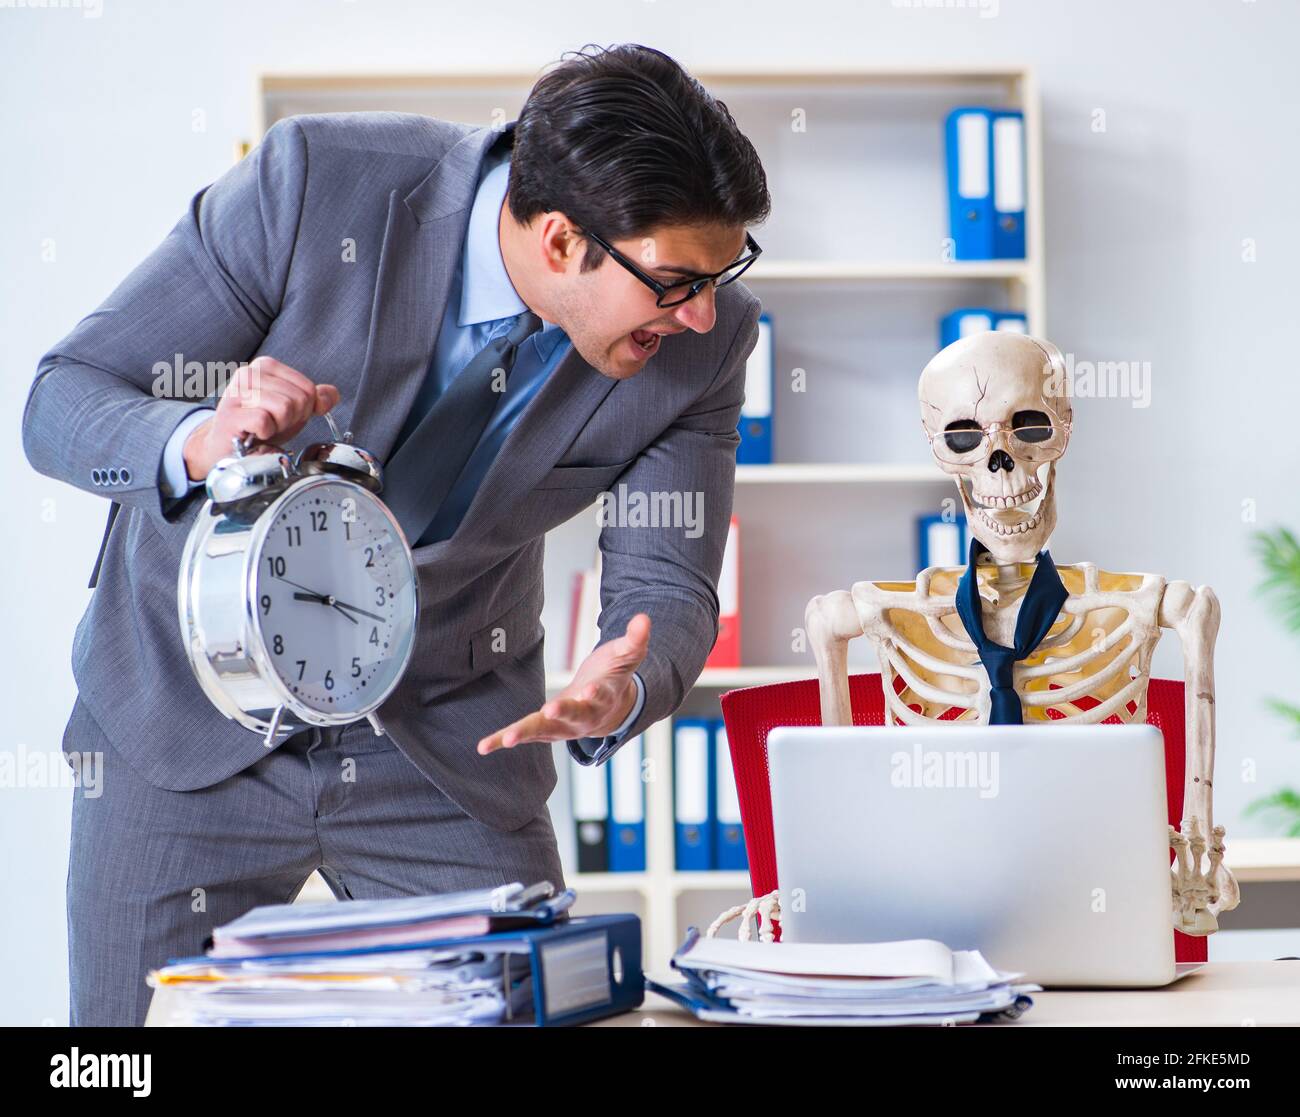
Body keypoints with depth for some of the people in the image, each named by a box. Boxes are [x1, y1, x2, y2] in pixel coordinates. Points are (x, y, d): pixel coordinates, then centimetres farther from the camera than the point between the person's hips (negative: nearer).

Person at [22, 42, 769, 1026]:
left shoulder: (703, 339, -17)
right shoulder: (317, 182, -24)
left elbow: (665, 589, -9)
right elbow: (61, 401, -17)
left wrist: (625, 691, -33)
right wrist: (198, 441, -40)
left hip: (450, 745, 2)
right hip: (197, 711, -2)